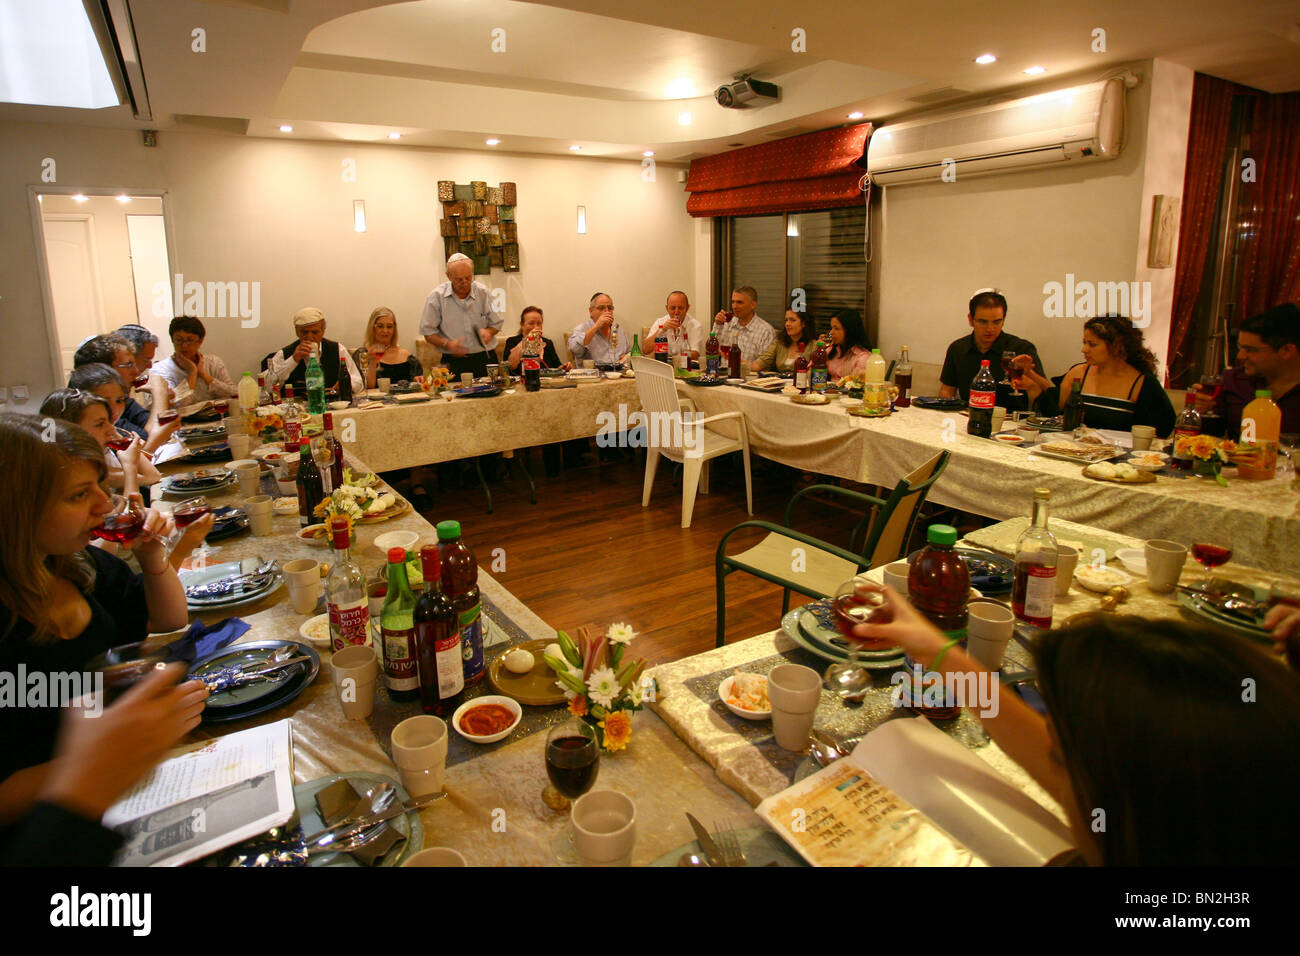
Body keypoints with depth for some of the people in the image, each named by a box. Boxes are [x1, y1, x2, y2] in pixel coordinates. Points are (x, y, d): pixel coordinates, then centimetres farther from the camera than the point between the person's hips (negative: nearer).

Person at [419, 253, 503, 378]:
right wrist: (447, 344, -15)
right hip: (453, 363, -1)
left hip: (482, 360, 2)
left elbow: (496, 324, 14)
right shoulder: (436, 297, -1)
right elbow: (428, 332, 2)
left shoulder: (483, 292, 5)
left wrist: (488, 332, -9)